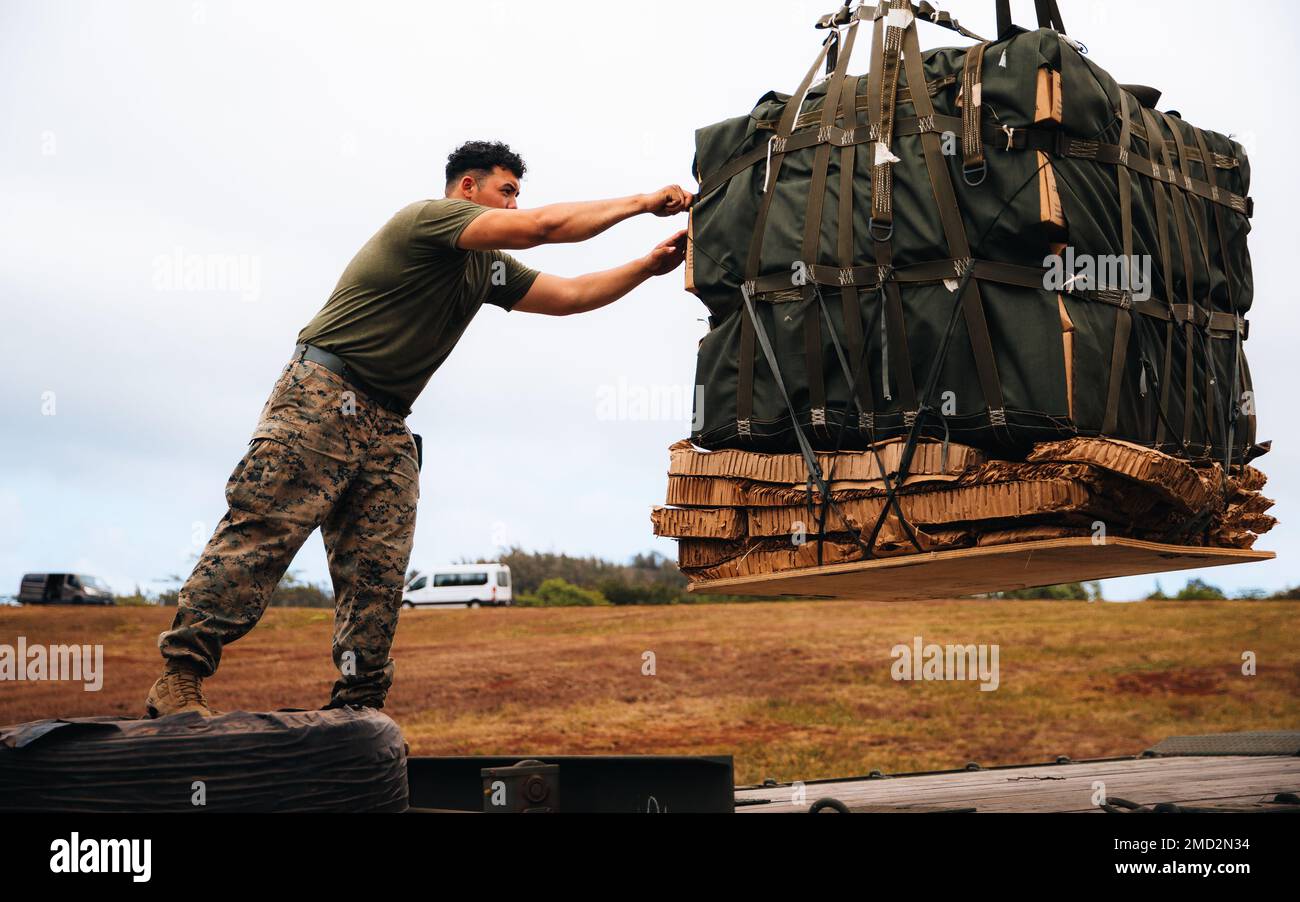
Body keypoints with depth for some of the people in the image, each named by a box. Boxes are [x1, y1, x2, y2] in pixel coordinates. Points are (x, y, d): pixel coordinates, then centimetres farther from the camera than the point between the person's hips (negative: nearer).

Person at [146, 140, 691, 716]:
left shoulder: (489, 267, 21)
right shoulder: (430, 216, -7)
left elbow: (570, 295, 23)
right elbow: (544, 225, -14)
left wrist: (649, 266, 14)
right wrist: (642, 203, -7)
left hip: (387, 429, 9)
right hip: (323, 397, -9)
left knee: (379, 572, -1)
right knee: (259, 533, -15)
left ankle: (358, 708, -1)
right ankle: (178, 680, -16)